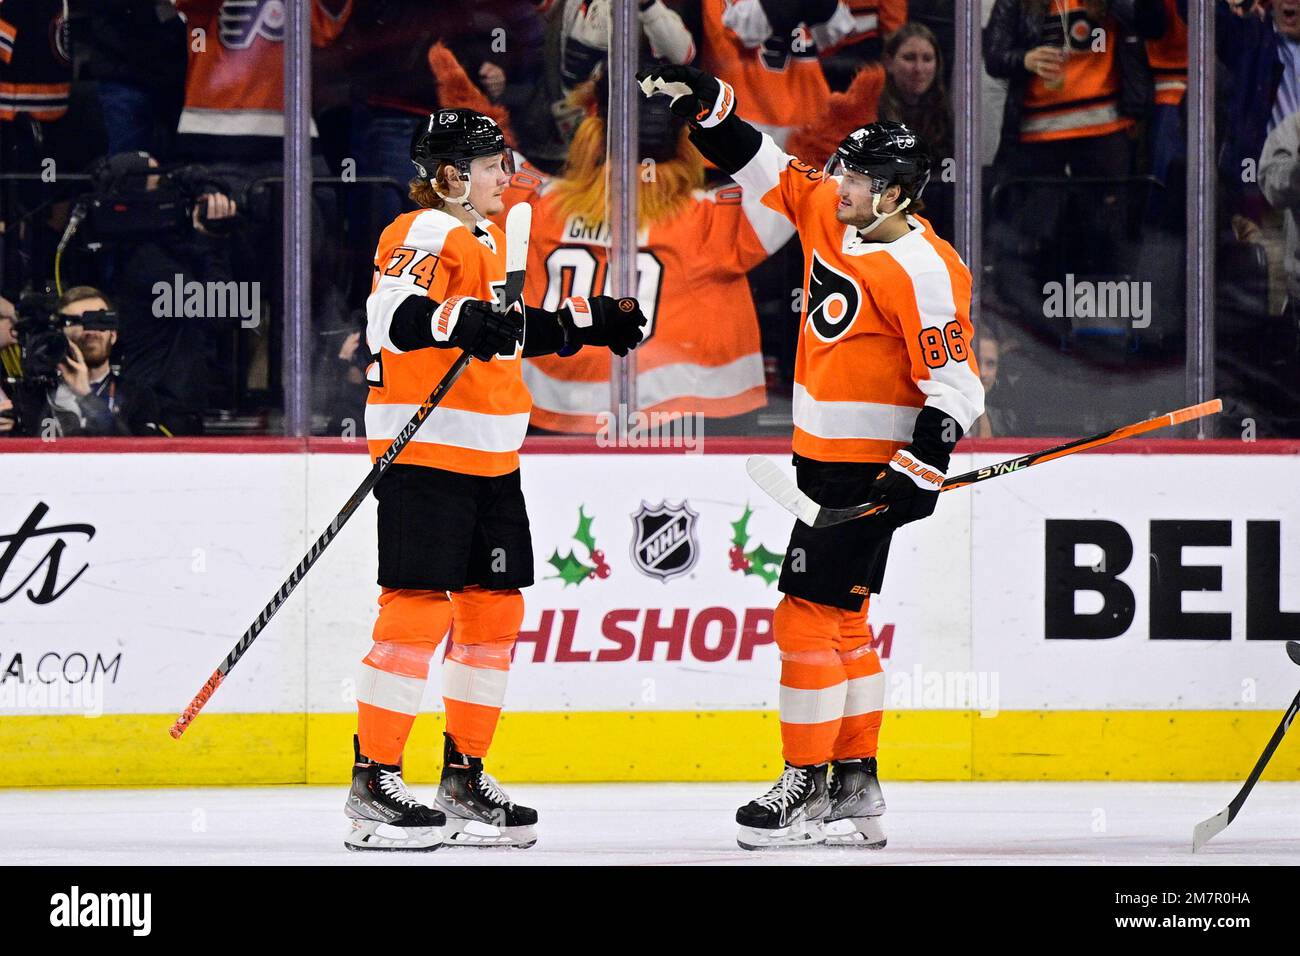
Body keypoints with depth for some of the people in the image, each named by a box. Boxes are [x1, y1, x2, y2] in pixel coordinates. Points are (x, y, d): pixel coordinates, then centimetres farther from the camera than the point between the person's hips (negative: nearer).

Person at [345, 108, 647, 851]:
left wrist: (592, 321, 31)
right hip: (424, 452, -10)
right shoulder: (425, 235, -12)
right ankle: (374, 783, -8)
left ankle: (465, 776, 19)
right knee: (416, 612, -11)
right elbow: (391, 317, -29)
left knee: (494, 610, 10)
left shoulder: (490, 238, 19)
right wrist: (462, 321, -44)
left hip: (491, 456, 10)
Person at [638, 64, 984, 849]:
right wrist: (705, 102, 5)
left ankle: (807, 786, -3)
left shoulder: (920, 269, -19)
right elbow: (763, 166, 15)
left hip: (870, 470, -9)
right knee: (840, 620, 13)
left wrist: (922, 469, -26)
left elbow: (954, 382, -20)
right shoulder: (831, 217, 5)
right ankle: (856, 788, 19)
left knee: (811, 614, -9)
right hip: (823, 459, 9)